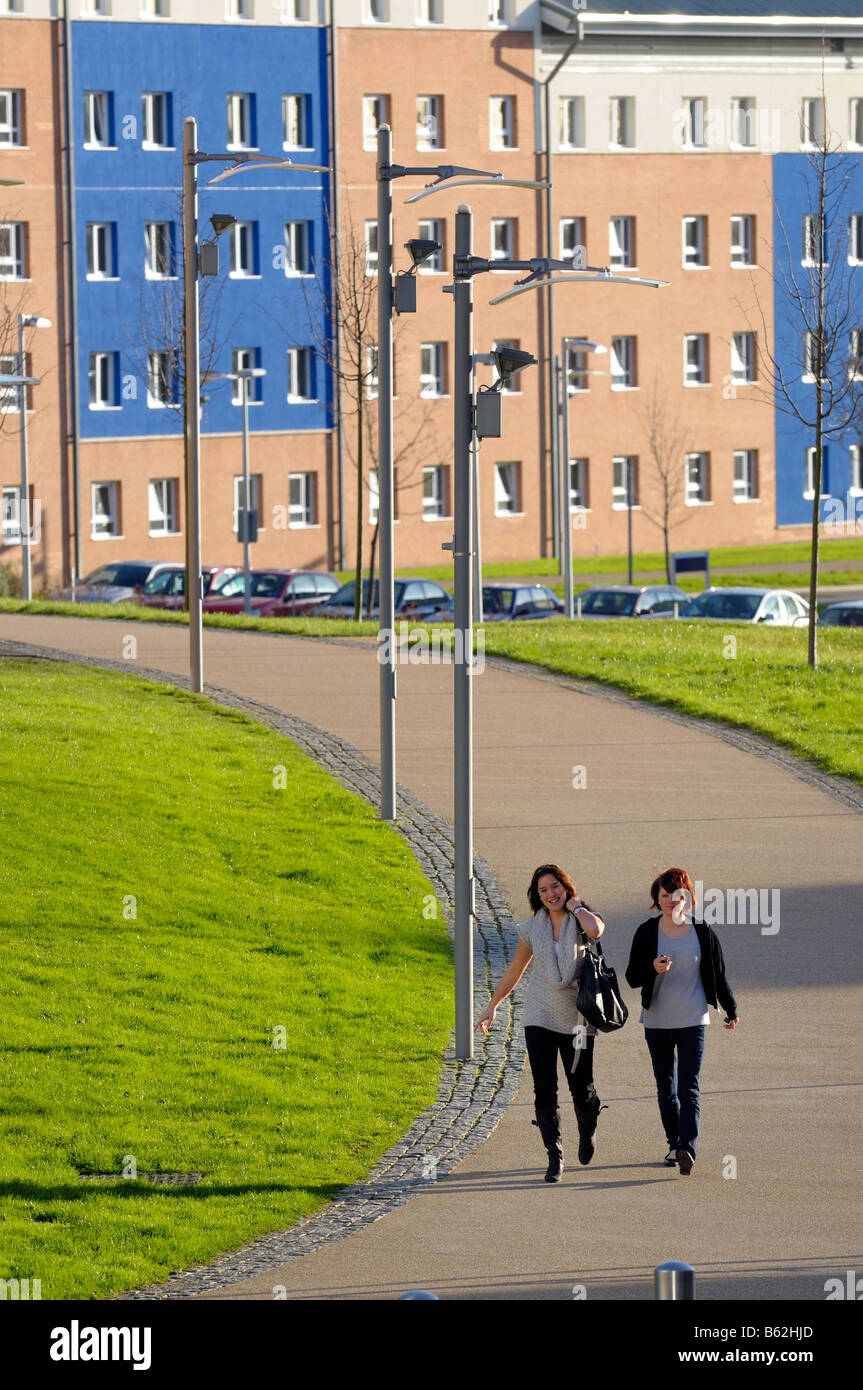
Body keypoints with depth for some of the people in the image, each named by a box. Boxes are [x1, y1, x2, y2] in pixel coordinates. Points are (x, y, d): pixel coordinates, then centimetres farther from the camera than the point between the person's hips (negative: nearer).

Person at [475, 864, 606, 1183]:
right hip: (540, 1017, 2)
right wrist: (492, 1007, 22)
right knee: (545, 1090, -6)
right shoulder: (532, 928, 6)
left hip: (577, 1020, -2)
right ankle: (554, 1157, 0)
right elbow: (514, 971, 18)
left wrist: (575, 907, -12)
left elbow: (595, 930, -30)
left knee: (582, 1090, 3)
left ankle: (587, 1132, 35)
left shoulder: (582, 920, -3)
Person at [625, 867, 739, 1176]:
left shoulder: (702, 933, -1)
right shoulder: (647, 933, 1)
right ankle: (674, 1144, 23)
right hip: (657, 1022, 2)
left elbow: (718, 976, 10)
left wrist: (731, 1011, 16)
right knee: (665, 1088, 11)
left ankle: (687, 1148, -23)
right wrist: (653, 968, -20)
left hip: (693, 1021, -2)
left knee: (689, 1088, -12)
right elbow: (632, 977, 0)